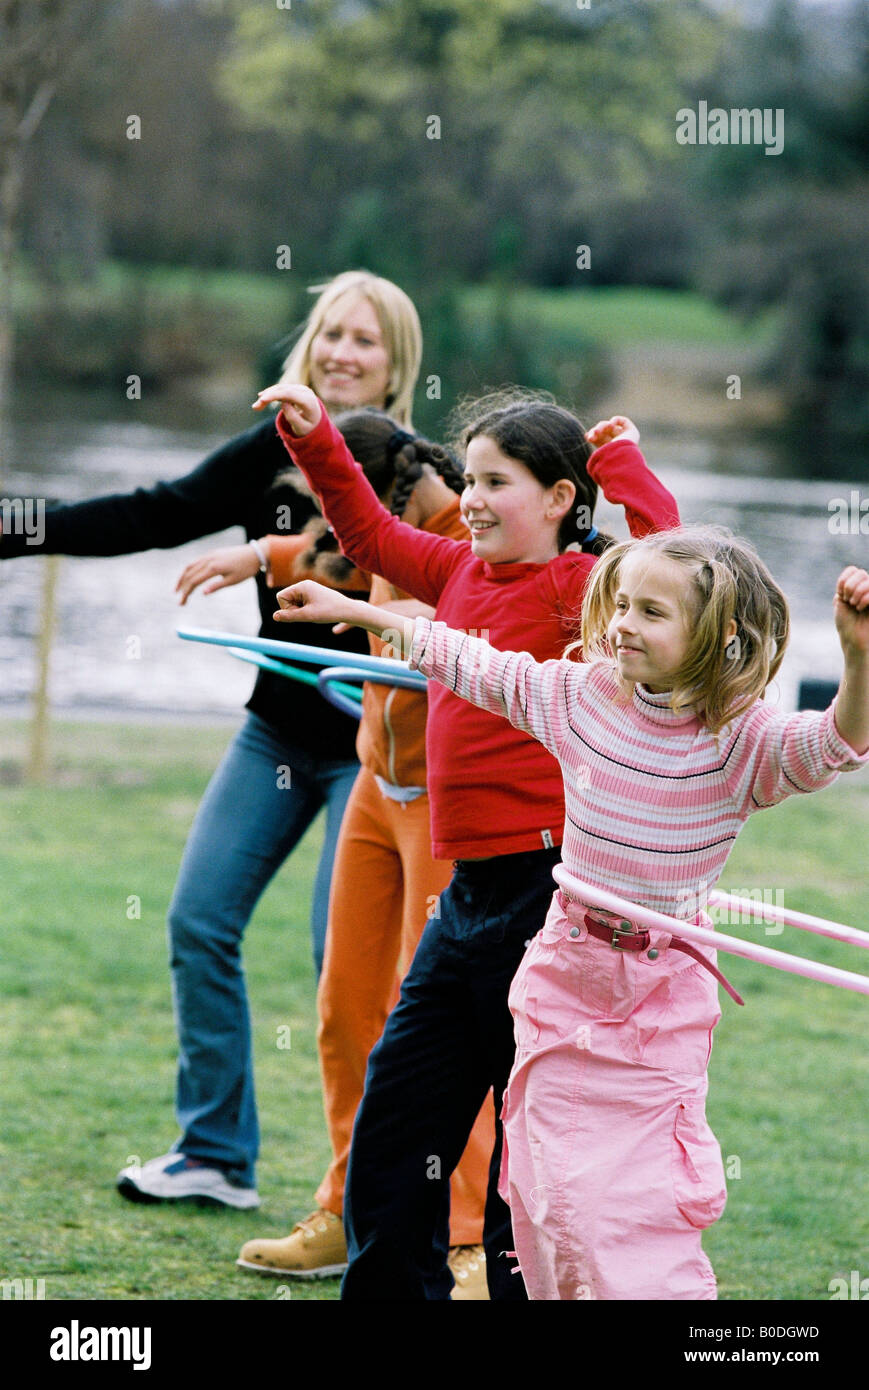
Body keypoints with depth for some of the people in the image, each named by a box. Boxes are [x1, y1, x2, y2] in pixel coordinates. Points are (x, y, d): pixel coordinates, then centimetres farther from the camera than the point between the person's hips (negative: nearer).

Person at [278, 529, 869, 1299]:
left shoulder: (743, 741, -15)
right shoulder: (582, 695, -1)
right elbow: (472, 665, 11)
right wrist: (353, 610, 19)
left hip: (660, 999, -5)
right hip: (566, 978, 5)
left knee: (635, 1203, -9)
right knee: (551, 1195, 11)